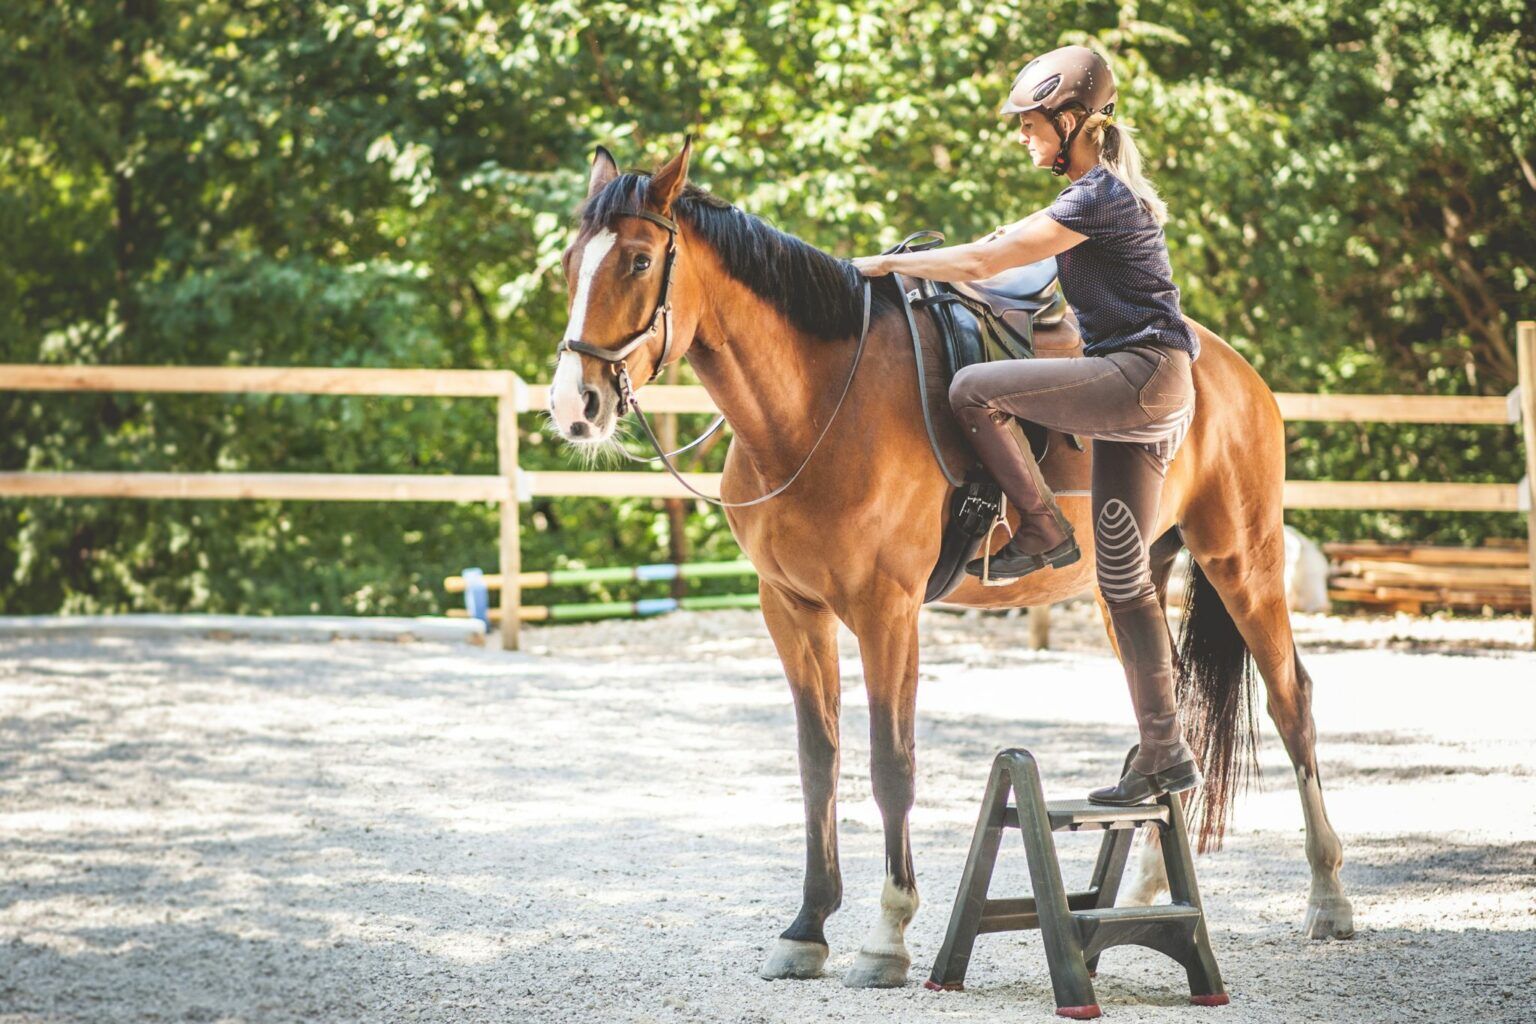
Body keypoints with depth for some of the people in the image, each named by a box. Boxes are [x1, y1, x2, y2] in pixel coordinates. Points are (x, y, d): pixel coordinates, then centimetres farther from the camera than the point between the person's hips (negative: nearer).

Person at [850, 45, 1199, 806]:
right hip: (1143, 396, 10)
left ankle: (1043, 534, -3)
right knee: (1123, 576, 7)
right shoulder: (1098, 192, 17)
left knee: (972, 390, -18)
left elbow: (981, 265, -17)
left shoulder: (1100, 195, -13)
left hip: (1144, 377, -10)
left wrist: (884, 264, -10)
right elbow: (1015, 236, 31)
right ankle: (1164, 755, 7)